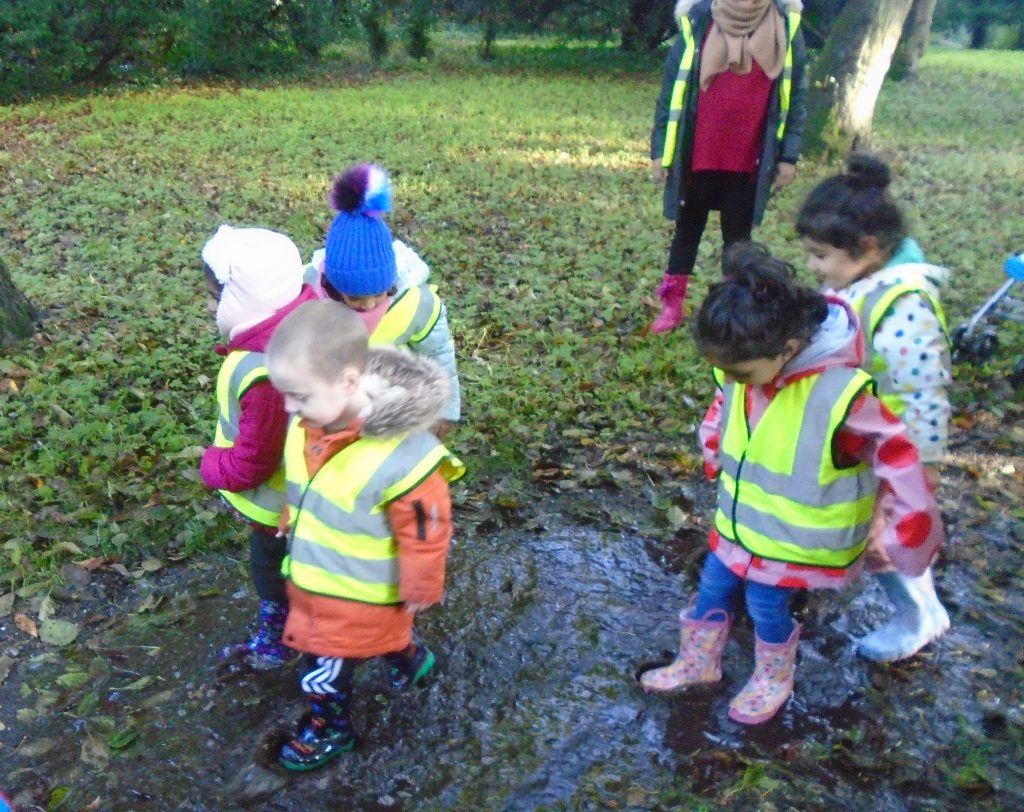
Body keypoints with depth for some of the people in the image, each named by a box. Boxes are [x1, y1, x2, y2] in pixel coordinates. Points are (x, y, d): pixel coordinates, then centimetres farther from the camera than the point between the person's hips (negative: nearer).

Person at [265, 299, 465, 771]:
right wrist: (292, 527, 20)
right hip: (311, 576, 7)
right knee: (378, 636, 31)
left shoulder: (402, 456, -37)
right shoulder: (306, 424, -15)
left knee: (322, 675, 13)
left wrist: (419, 589, -10)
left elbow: (425, 531, -23)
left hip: (358, 594, -7)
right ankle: (411, 659, 61)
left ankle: (330, 730, 44)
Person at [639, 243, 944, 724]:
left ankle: (774, 680, 39)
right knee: (713, 589, 17)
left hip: (794, 534, -6)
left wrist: (906, 529, -13)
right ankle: (697, 663, 44)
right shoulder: (746, 368, -12)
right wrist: (715, 457, 18)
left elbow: (895, 456, -21)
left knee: (766, 602, 8)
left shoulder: (840, 392, -32)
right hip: (739, 518, 6)